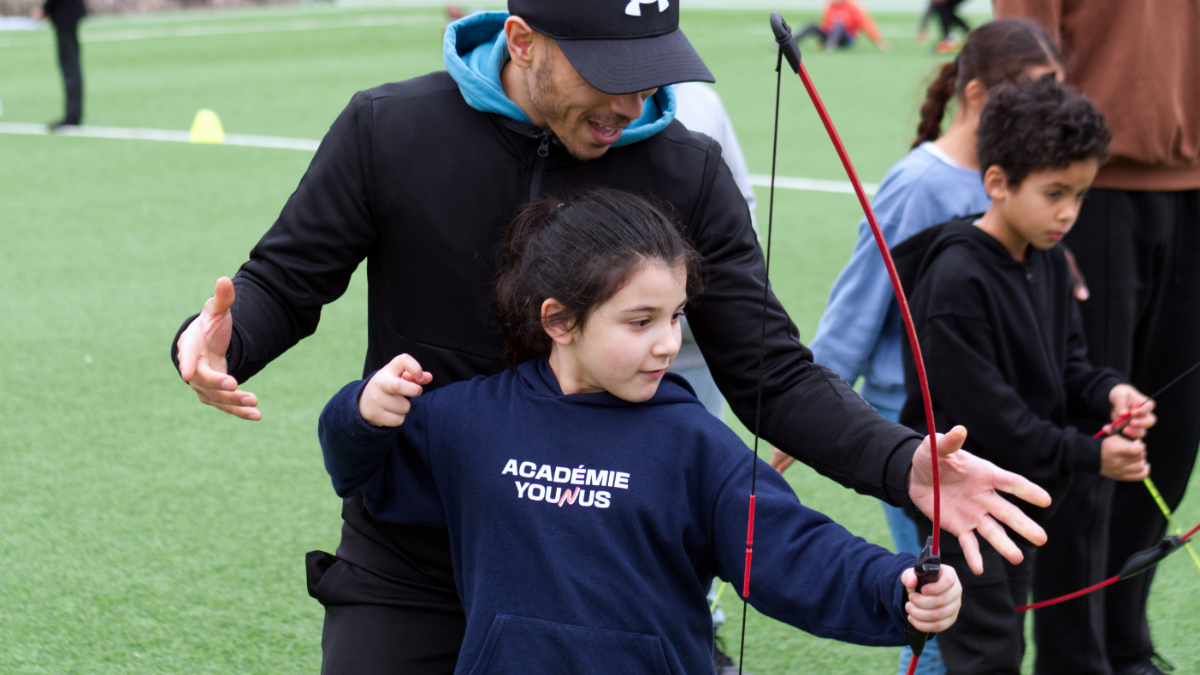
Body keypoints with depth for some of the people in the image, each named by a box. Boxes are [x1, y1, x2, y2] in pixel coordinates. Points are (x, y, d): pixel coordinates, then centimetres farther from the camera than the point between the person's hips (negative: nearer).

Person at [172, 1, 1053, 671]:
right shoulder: (388, 131, -9)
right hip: (407, 578, 0)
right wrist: (217, 339, -23)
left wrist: (904, 464, -23)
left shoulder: (686, 172, -6)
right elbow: (286, 280, 1)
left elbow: (769, 370, -7)